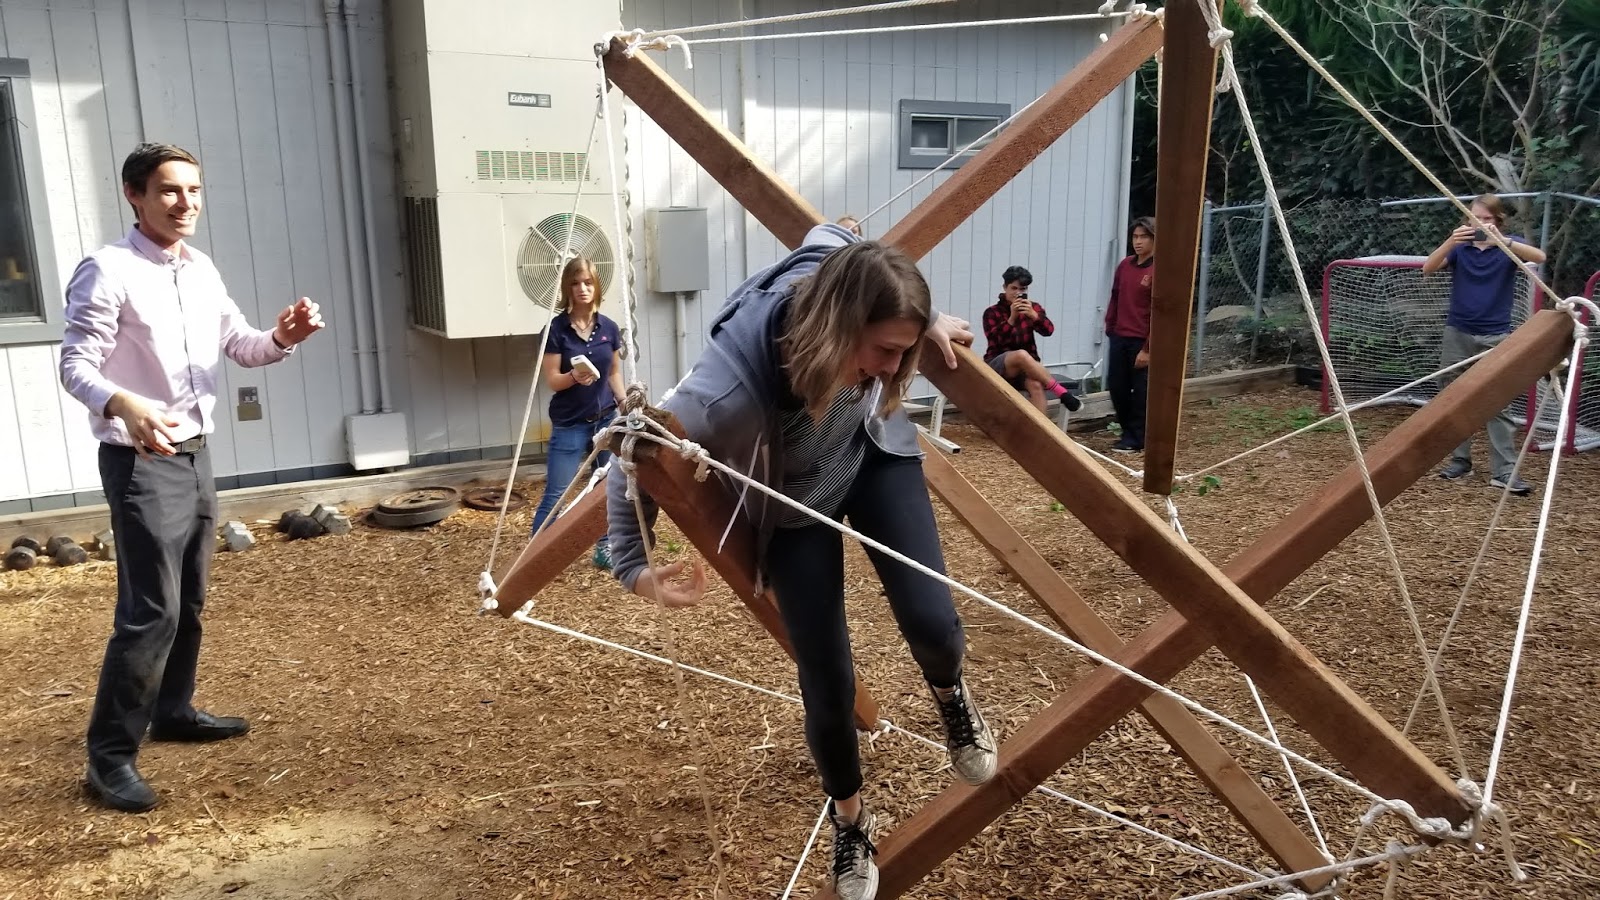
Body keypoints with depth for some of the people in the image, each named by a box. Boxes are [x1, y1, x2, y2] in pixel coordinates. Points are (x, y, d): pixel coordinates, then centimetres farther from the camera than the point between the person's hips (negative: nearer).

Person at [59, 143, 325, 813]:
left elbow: (240, 346, 16)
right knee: (150, 609, -9)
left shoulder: (202, 270, 9)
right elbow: (75, 365, -18)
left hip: (196, 454, 8)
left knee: (189, 600, 17)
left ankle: (173, 712, 33)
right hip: (141, 462, -8)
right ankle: (109, 756, 1)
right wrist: (123, 406, -39)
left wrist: (283, 337, -8)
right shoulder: (108, 271, -14)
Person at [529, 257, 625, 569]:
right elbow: (552, 381, -10)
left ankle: (604, 548, 23)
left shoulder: (608, 328, 1)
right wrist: (574, 376, -30)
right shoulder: (556, 329, -11)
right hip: (569, 425, -4)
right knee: (555, 495, -3)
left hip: (606, 420, 4)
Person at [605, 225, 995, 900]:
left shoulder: (832, 270, -32)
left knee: (930, 623, -12)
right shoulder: (730, 388, -43)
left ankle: (949, 693, 27)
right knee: (826, 683, 0)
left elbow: (828, 231, -4)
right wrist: (634, 567, -17)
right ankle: (849, 821, 31)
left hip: (872, 453, 3)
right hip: (794, 505, -3)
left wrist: (924, 318, -6)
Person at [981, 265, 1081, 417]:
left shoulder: (1032, 307, 10)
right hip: (997, 366, -3)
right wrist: (1012, 317, -22)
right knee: (1021, 354, -37)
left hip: (1027, 367, 3)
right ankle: (1063, 394, -33)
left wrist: (1033, 315, -23)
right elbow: (996, 339, -14)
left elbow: (1048, 330, -7)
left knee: (1036, 385, -34)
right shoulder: (992, 312, 2)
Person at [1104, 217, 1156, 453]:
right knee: (1116, 387, 10)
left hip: (1142, 342, -6)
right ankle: (1129, 432, 26)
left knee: (1141, 391, 4)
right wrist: (1110, 329, 7)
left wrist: (1148, 348, -15)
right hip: (1119, 338, 6)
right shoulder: (1124, 266, 8)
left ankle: (1135, 439, 14)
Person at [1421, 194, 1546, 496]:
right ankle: (1460, 461, 15)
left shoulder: (1509, 245, 0)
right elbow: (1428, 268, -12)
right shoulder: (1459, 246, 3)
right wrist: (1450, 241, -30)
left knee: (1498, 404, -5)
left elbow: (1539, 257, -20)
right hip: (1457, 333, 2)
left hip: (1494, 336, -2)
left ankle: (1504, 470, -5)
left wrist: (1500, 240, -34)